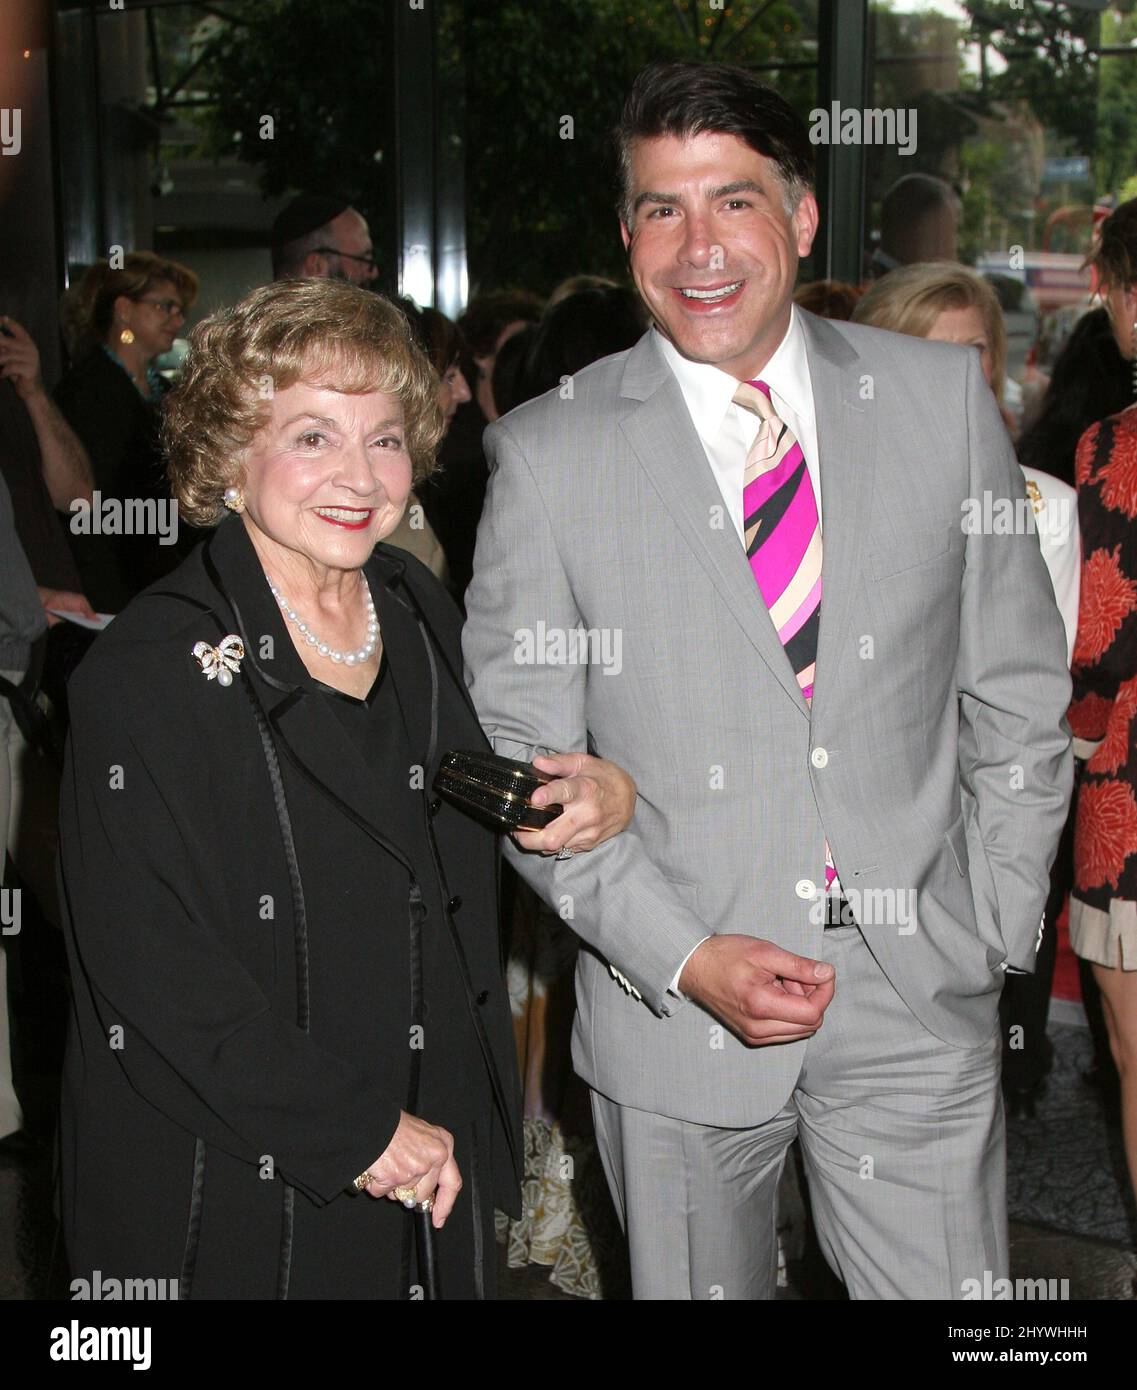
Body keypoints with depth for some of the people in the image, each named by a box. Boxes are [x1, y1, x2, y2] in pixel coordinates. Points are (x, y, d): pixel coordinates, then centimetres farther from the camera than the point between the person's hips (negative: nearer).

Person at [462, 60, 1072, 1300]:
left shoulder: (941, 395, 2)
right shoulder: (546, 455, -4)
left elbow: (1017, 697, 6)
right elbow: (522, 764, -3)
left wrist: (990, 933, 1)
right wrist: (688, 958, -12)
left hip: (919, 1004, 1)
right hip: (674, 1007, -1)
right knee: (694, 1287, 14)